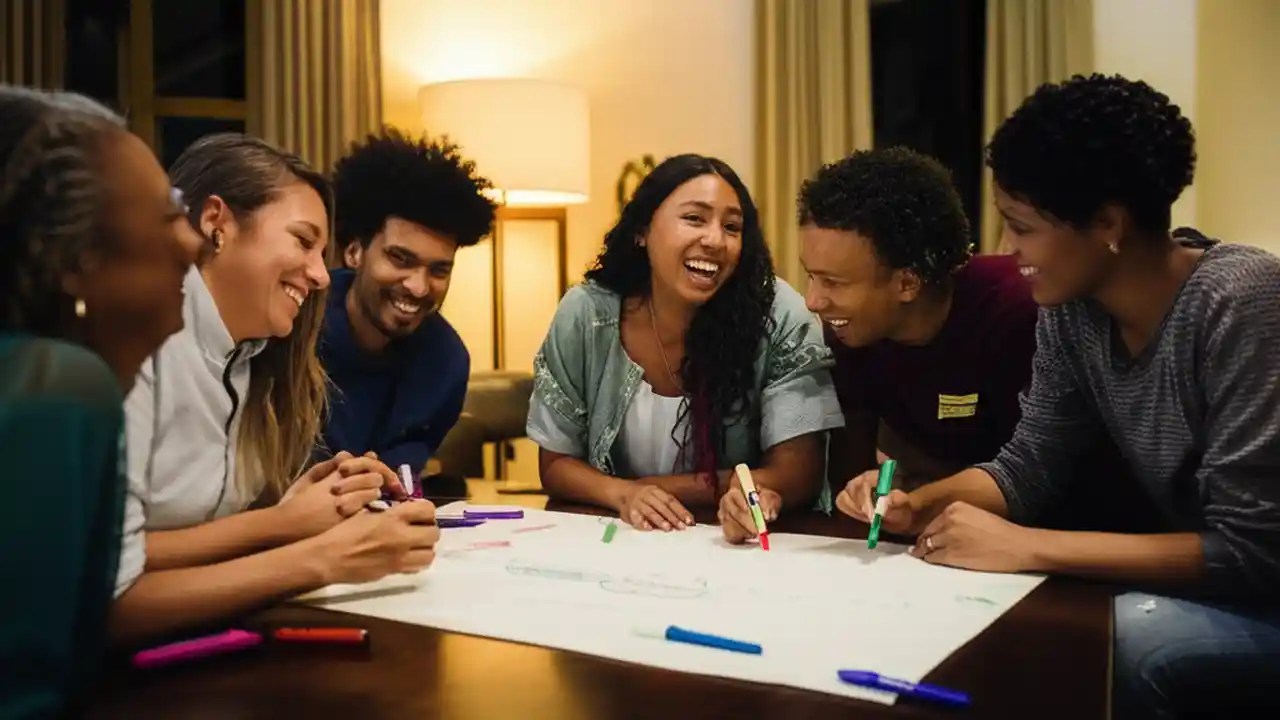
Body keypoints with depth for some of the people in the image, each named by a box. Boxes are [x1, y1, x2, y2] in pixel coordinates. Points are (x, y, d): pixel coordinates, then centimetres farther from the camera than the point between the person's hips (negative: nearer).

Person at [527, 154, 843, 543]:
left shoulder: (780, 316, -12)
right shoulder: (584, 315, -7)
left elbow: (798, 474, -12)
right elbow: (556, 465, -1)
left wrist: (655, 487, -17)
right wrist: (625, 494, -20)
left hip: (740, 546, 0)